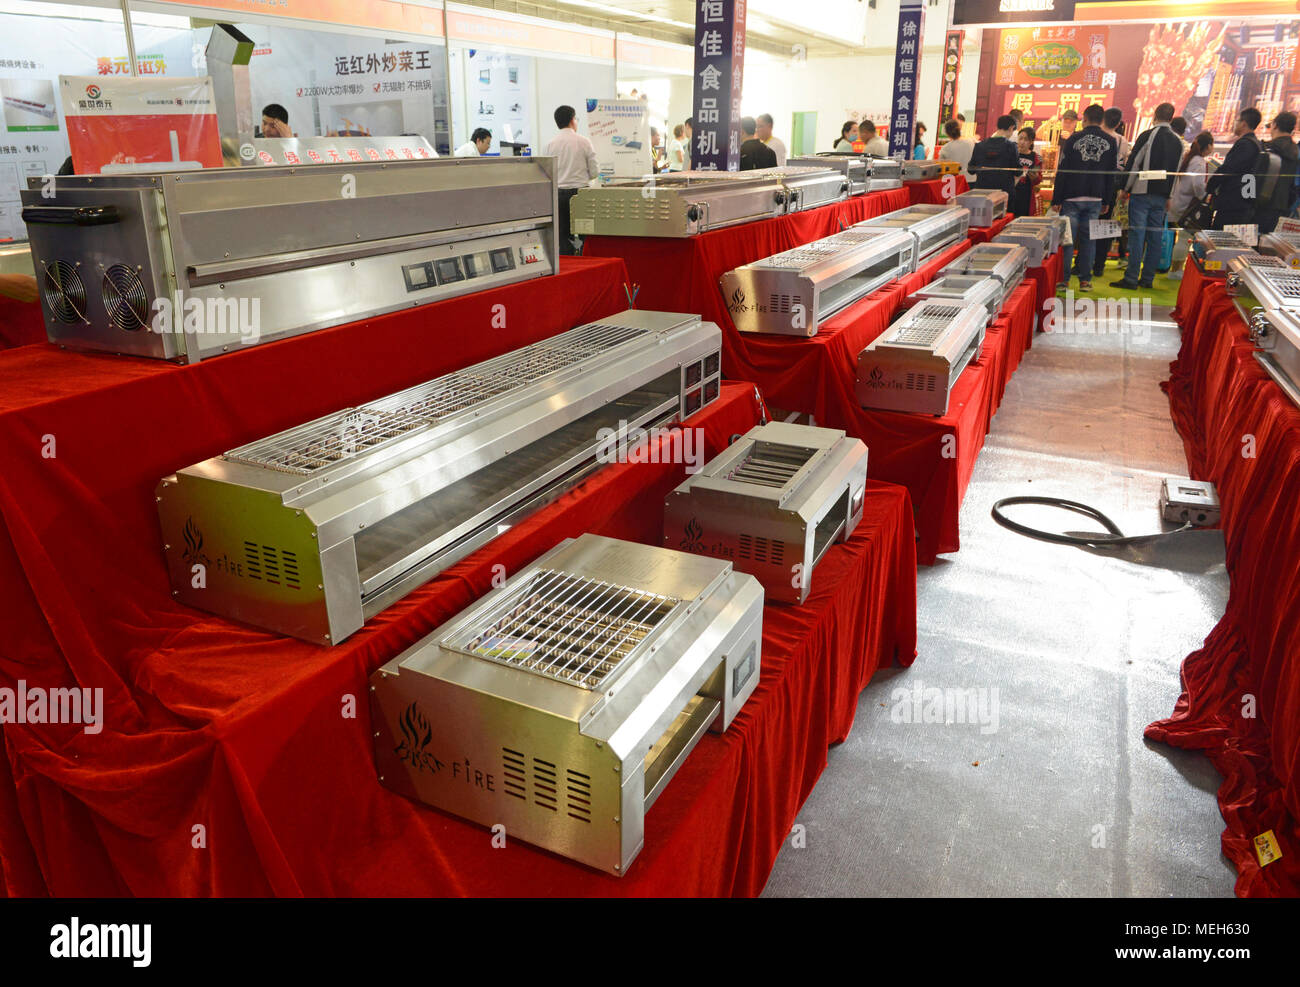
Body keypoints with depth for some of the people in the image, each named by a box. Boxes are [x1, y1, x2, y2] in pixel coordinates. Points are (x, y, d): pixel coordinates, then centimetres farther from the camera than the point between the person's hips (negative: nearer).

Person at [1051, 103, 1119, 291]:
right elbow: (1113, 174, 6)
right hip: (1095, 199, 2)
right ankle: (1085, 280, 8)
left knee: (1067, 238, 1)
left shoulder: (1074, 139, -3)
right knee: (1088, 240, 7)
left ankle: (1063, 279, -1)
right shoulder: (1111, 142, 5)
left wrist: (1056, 199, -2)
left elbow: (1062, 171, -4)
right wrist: (1107, 201, 12)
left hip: (1072, 198, -2)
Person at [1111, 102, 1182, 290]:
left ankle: (1131, 278, -10)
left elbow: (1134, 162, -9)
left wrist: (1125, 188, -2)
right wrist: (1168, 196, 21)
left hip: (1142, 192, -6)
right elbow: (1176, 171, 16)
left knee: (1137, 234, -7)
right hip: (1161, 196, 6)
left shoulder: (1148, 135, -6)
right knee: (1155, 236, 7)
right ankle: (1147, 278, 10)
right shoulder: (1178, 141, 13)